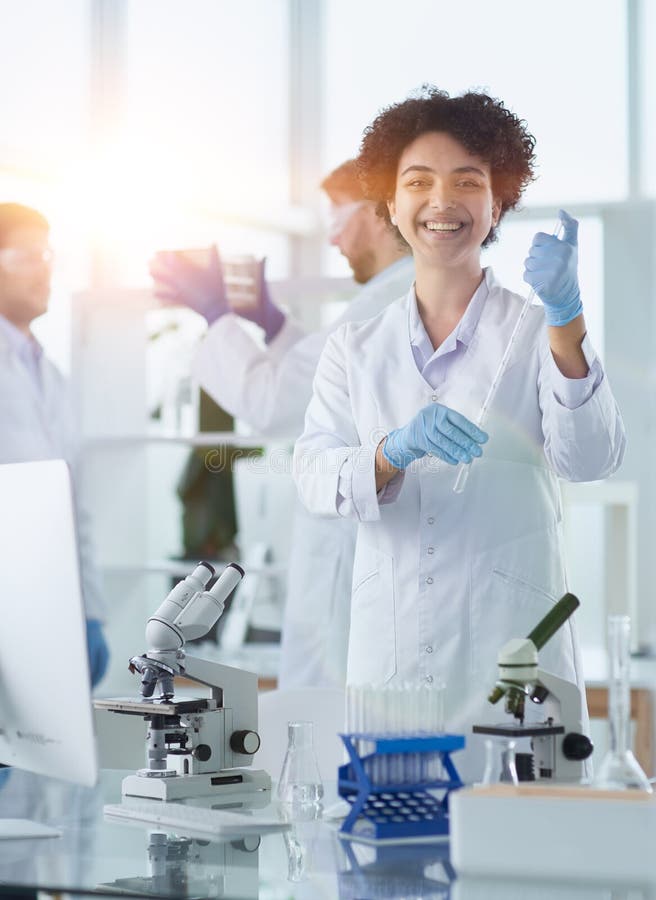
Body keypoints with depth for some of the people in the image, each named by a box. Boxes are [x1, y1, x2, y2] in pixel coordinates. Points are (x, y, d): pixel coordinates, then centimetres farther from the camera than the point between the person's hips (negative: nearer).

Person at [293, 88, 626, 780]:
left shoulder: (536, 334, 4)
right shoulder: (355, 348, 11)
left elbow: (589, 461, -12)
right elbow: (313, 476, -2)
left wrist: (565, 319, -25)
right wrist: (397, 450, -22)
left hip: (509, 656, -2)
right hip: (386, 661, 2)